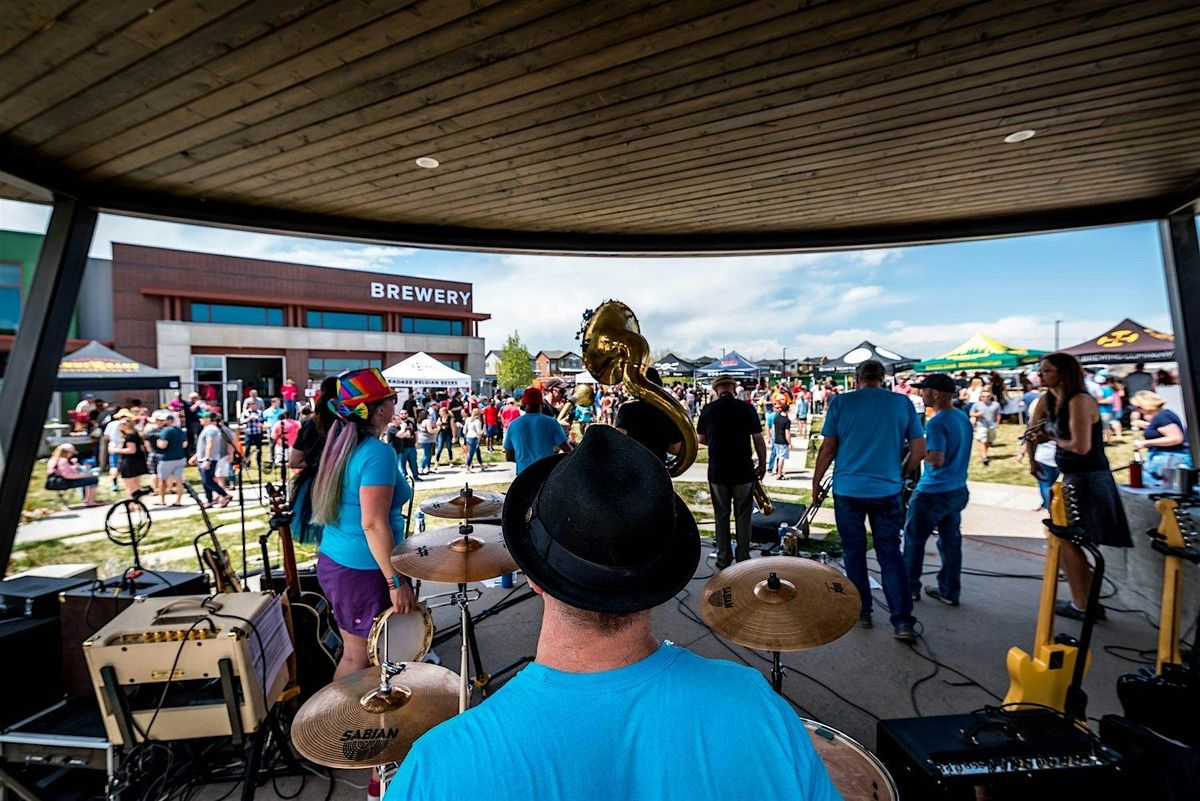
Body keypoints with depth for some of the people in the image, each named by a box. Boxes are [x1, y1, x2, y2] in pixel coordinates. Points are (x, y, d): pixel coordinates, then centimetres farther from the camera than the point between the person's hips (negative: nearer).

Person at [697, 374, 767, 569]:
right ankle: (743, 559, 18)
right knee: (742, 517, 11)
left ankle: (723, 560, 20)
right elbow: (758, 439, -5)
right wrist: (762, 464, 7)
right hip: (743, 472, -1)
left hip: (717, 472, 1)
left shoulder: (708, 409, -3)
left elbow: (701, 439, 7)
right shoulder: (747, 408, -7)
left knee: (721, 516, 13)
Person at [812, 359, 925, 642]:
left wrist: (816, 482, 6)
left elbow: (828, 448, -4)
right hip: (887, 491, 1)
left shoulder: (840, 402, -4)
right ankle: (903, 621, 7)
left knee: (854, 552, 12)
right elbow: (919, 450, 4)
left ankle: (862, 612, 22)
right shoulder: (902, 403, 1)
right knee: (891, 554, 9)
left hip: (848, 490, -1)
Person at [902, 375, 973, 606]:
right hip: (958, 490, 8)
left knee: (914, 539, 7)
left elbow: (937, 460, -25)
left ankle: (910, 588, 17)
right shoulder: (964, 418, 8)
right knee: (951, 540, 14)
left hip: (933, 493, -8)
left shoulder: (936, 423, -20)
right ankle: (949, 591, 22)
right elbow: (957, 454, 17)